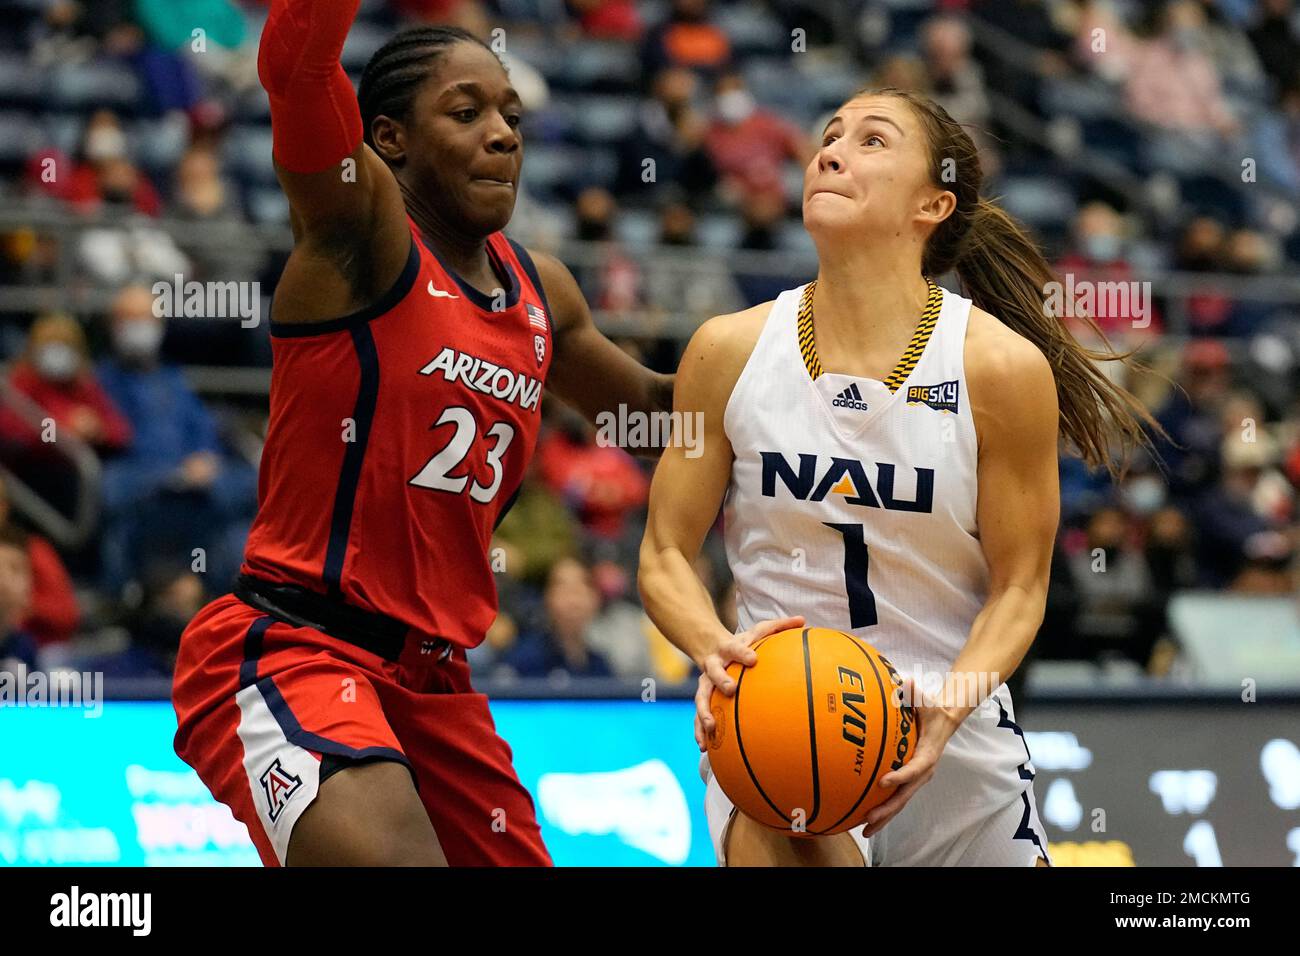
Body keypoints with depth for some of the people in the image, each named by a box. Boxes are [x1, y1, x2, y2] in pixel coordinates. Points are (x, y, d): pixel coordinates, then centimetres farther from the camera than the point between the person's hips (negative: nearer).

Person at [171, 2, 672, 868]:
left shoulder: (542, 292, 14)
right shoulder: (360, 229, -7)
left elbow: (644, 401, 34)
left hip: (432, 679, 8)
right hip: (287, 653, -8)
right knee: (392, 853, -34)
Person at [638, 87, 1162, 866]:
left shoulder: (1003, 365, -8)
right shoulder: (730, 350, -3)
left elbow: (1019, 587, -4)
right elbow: (665, 555, 2)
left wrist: (946, 710, -21)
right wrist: (716, 650, -19)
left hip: (957, 742, 1)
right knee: (780, 843, -30)